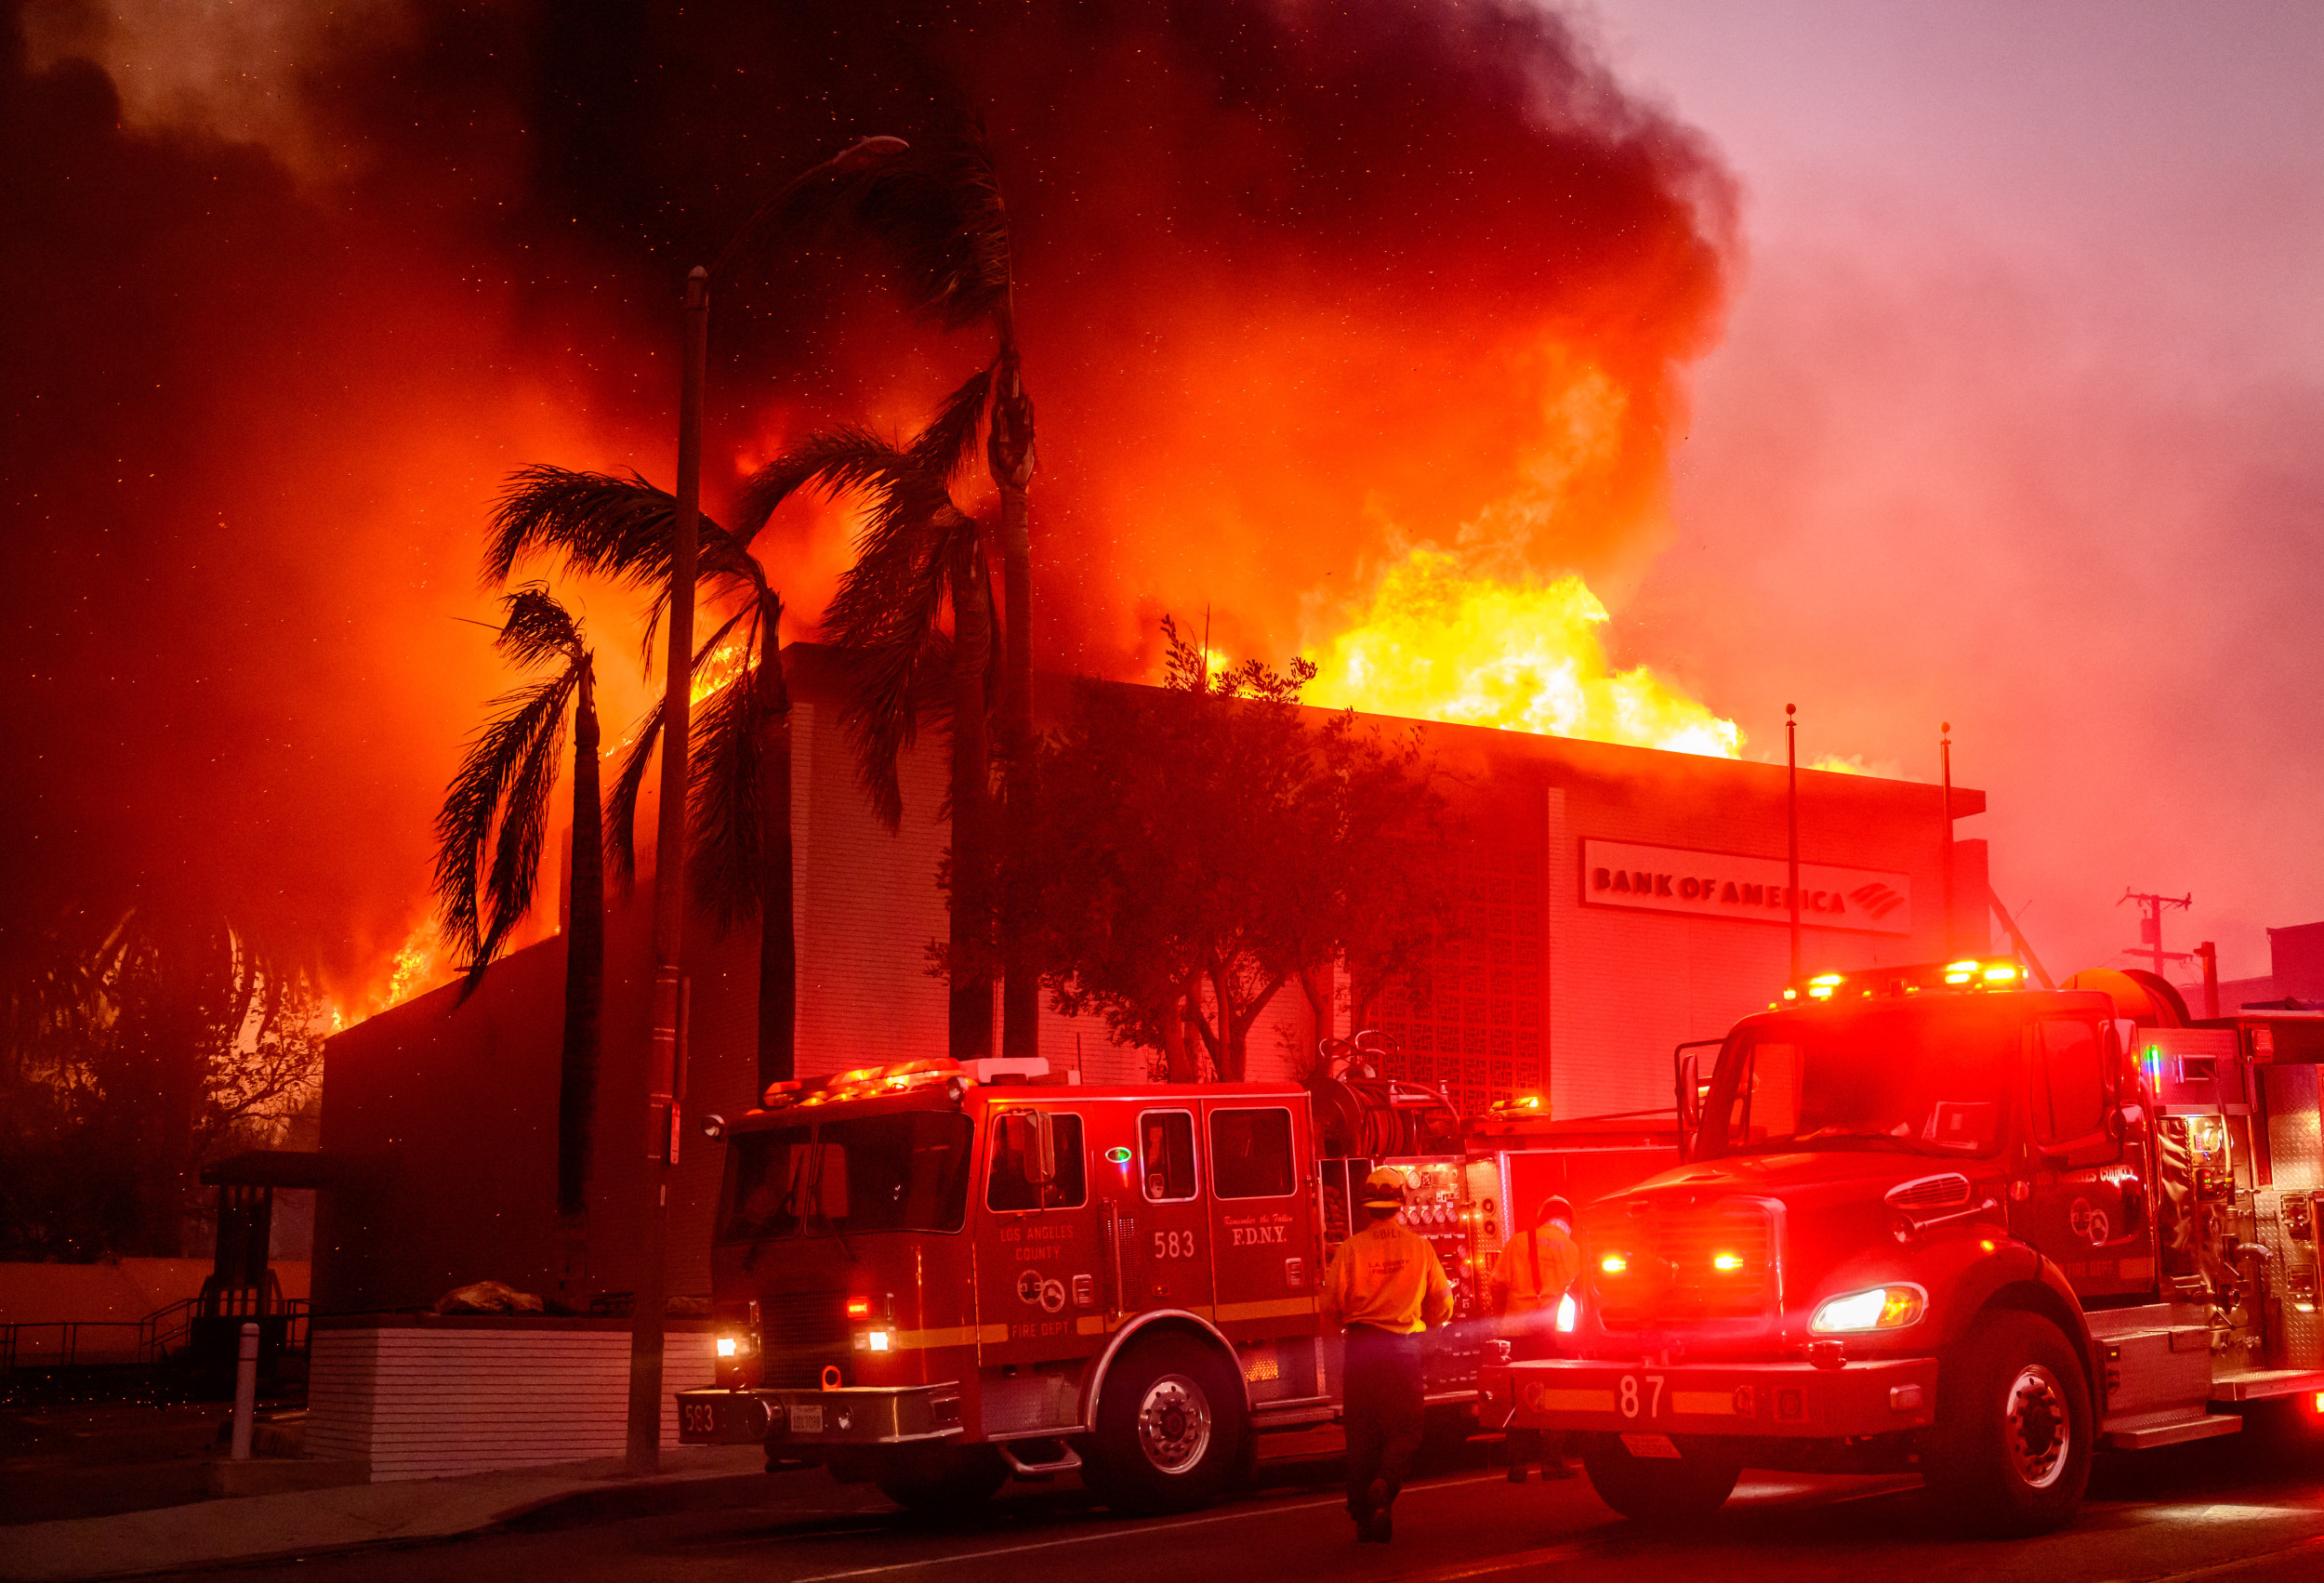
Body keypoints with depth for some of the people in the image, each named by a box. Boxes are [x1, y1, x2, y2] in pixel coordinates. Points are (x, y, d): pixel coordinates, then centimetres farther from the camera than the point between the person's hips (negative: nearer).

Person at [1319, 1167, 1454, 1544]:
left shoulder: (1350, 1249, -4)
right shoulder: (1419, 1247, -1)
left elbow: (1330, 1306, -3)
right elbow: (1442, 1303, 6)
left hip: (1361, 1344, 0)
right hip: (1405, 1347, 0)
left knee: (1362, 1432, 10)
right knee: (1404, 1429, 8)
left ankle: (1365, 1517, 12)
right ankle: (1384, 1486, -19)